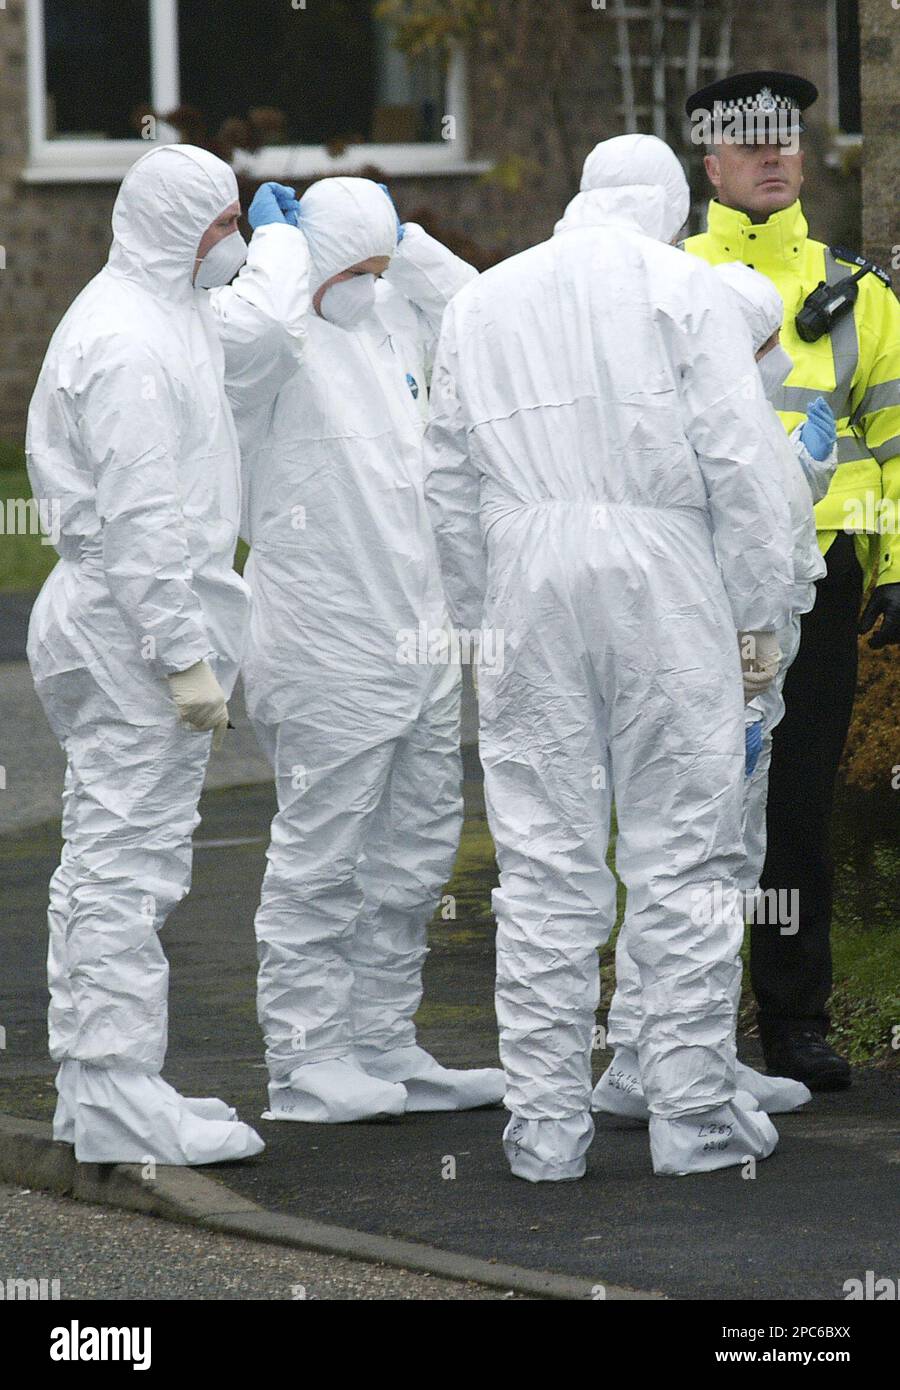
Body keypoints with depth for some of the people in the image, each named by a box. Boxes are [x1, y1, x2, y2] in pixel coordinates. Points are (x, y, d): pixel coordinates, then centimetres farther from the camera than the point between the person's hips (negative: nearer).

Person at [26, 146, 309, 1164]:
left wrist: (282, 240, 43)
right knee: (127, 861, -10)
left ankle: (95, 1083, 20)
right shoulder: (129, 342, -18)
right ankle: (118, 1103, -10)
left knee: (104, 862, 14)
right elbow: (140, 518, -23)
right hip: (131, 624, -11)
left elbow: (258, 337, 34)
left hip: (113, 629, 11)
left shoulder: (166, 314, 14)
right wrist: (185, 656, -24)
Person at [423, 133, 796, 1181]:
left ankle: (545, 1122, 4)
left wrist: (475, 620, 19)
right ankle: (692, 1111, 2)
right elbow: (739, 464, -5)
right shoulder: (684, 290, 1)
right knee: (683, 856, 1)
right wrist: (759, 613, 1)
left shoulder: (481, 302, 13)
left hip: (529, 589, 3)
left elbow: (450, 482, 14)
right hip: (662, 584, -3)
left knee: (544, 864, 4)